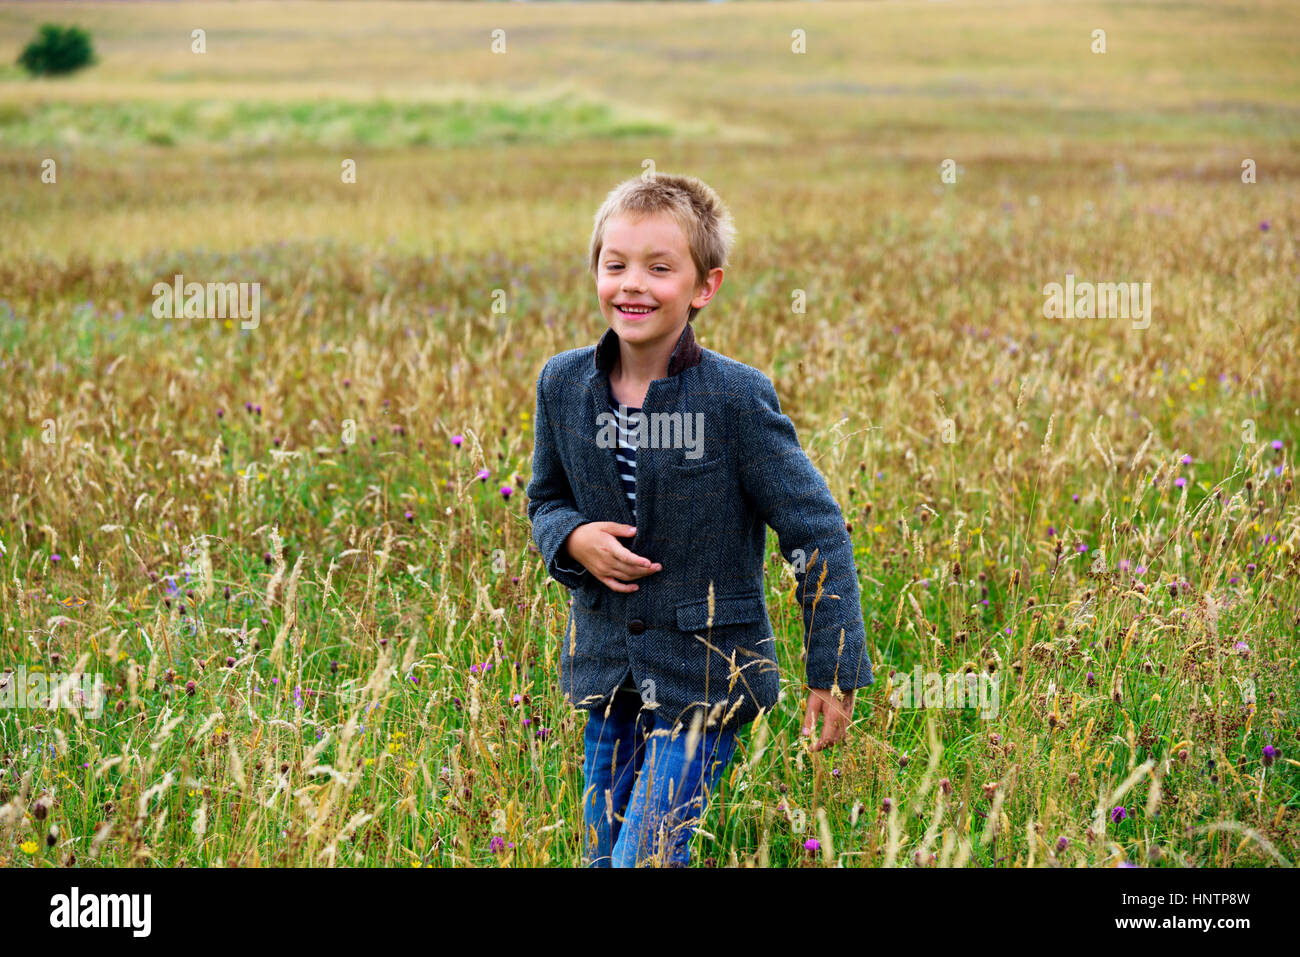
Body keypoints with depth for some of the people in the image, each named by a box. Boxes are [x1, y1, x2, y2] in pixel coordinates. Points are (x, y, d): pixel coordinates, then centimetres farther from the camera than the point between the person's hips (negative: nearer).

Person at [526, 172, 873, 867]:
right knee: (600, 854, 13)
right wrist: (573, 539, -10)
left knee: (645, 855, -10)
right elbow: (545, 500, 14)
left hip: (705, 676, -5)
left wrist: (834, 672, -10)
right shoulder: (563, 385, -2)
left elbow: (817, 532, -10)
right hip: (607, 669, 5)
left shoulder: (736, 397, -16)